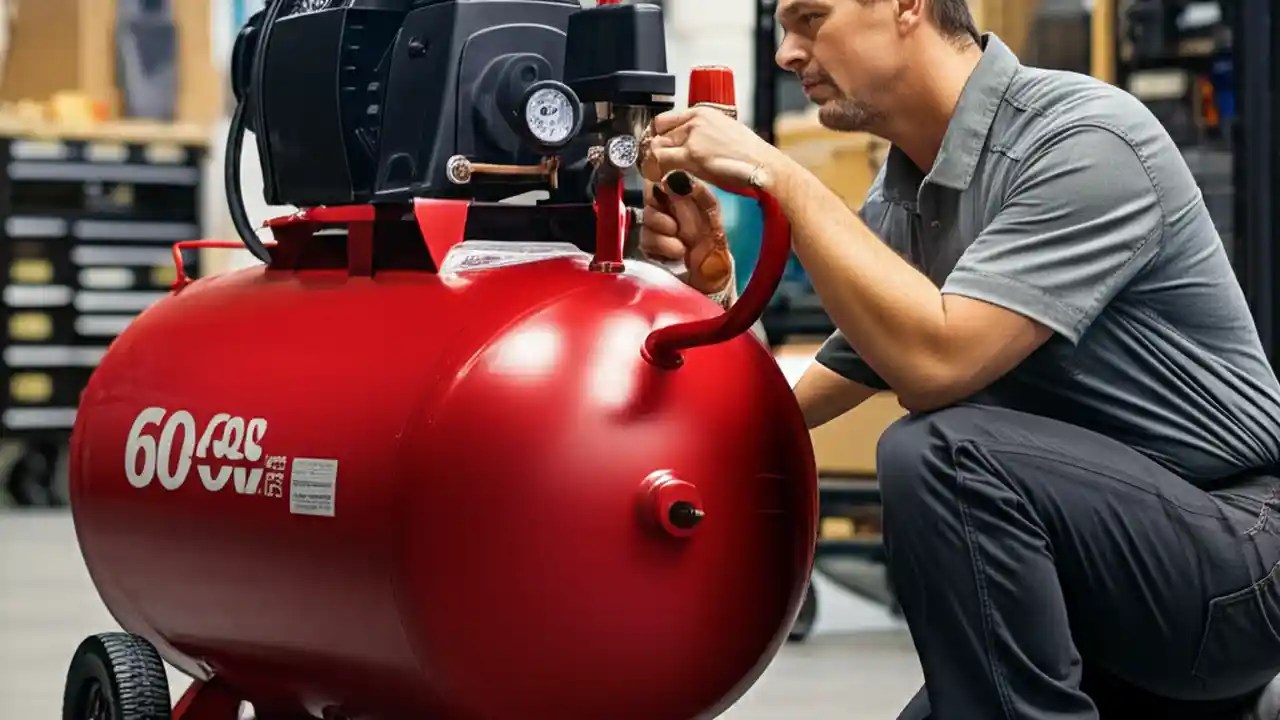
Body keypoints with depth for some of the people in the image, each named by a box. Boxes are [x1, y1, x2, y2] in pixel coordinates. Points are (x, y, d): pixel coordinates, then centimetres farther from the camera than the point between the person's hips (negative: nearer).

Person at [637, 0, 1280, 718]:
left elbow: (936, 362, -30)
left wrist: (777, 175, -22)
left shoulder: (1086, 140, -18)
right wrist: (713, 278, -7)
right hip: (1090, 565, 9)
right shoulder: (896, 204, 7)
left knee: (939, 456, -30)